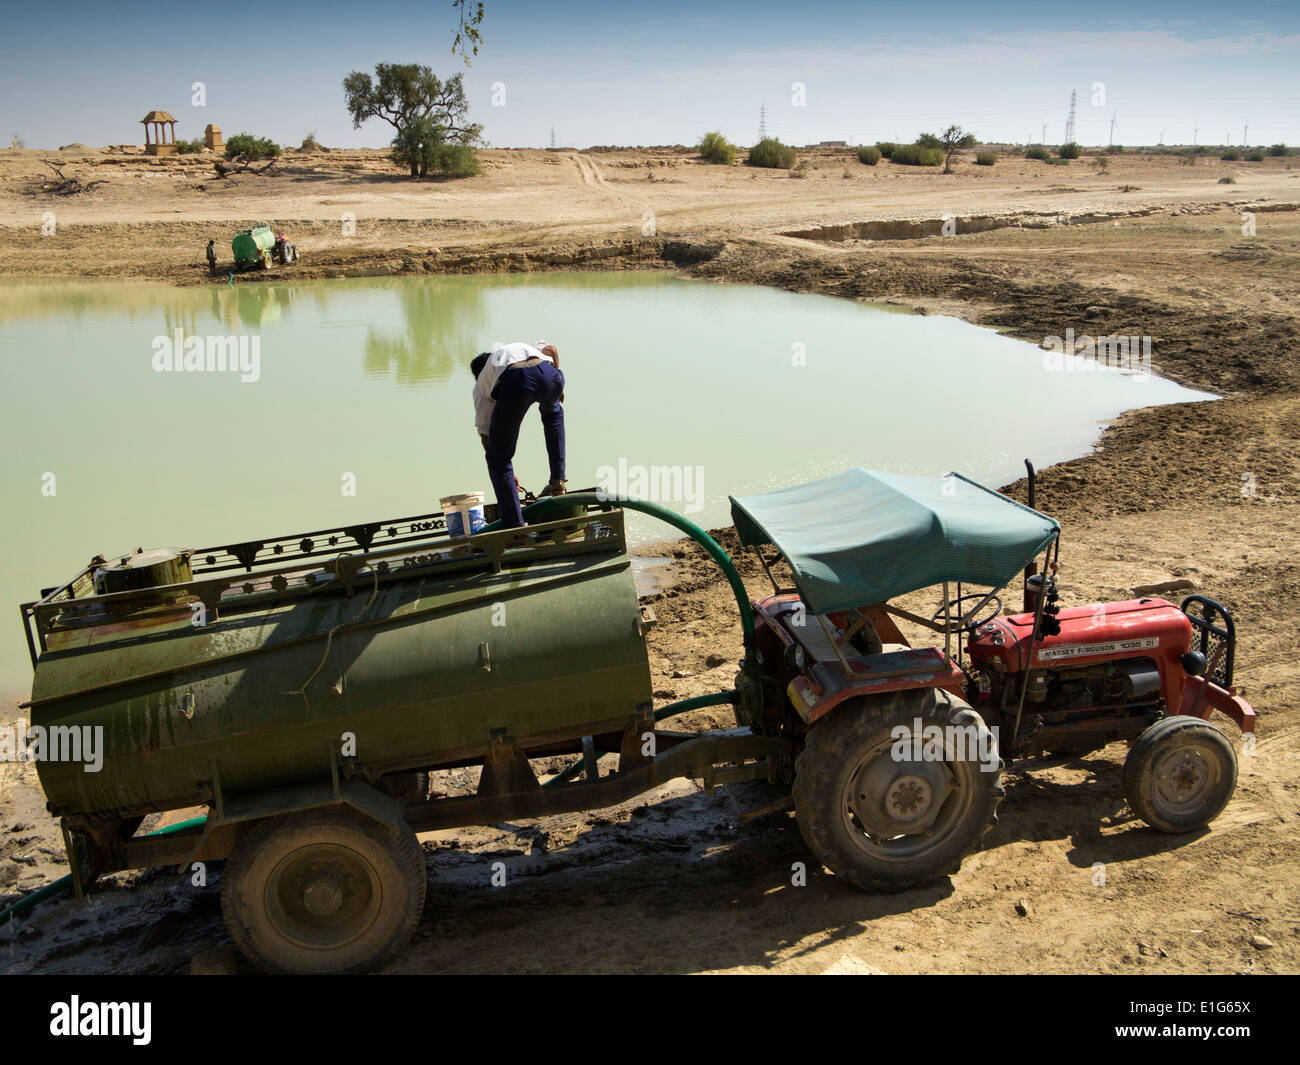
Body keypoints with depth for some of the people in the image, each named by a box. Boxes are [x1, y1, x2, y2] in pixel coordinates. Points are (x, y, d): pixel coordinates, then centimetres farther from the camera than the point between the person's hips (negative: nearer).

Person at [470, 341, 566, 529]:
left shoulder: (480, 383, 37)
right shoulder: (523, 346, 46)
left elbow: (485, 433, 31)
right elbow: (551, 349, 23)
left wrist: (507, 475, 38)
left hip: (512, 382, -3)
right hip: (548, 373, 3)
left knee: (497, 457, 14)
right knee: (552, 412, 41)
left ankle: (514, 525, 11)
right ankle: (557, 481, 40)